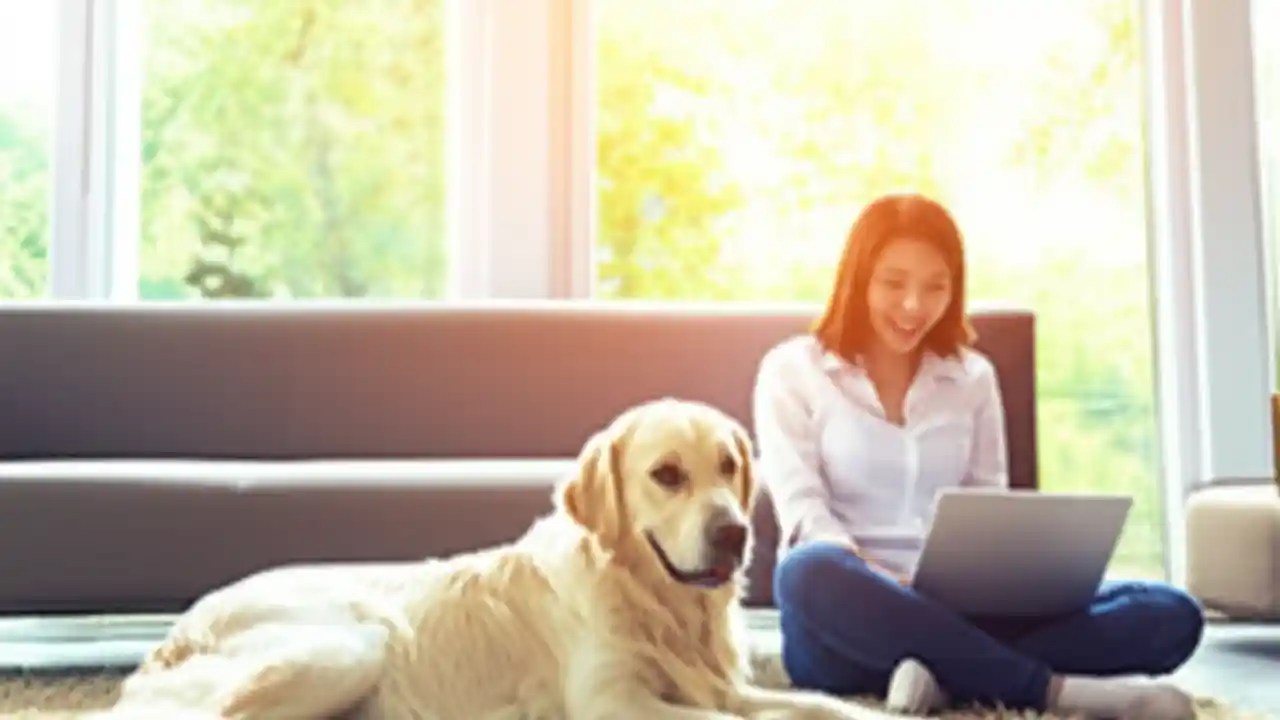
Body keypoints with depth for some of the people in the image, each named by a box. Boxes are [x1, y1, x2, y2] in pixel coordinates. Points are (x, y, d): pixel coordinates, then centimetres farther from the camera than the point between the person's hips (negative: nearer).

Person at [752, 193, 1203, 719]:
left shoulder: (974, 377, 18)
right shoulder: (792, 369, 6)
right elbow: (800, 504, -6)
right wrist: (877, 577, -26)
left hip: (957, 607, 4)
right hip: (849, 622, -4)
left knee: (1171, 616, -17)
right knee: (811, 574, -42)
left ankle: (943, 675, -34)